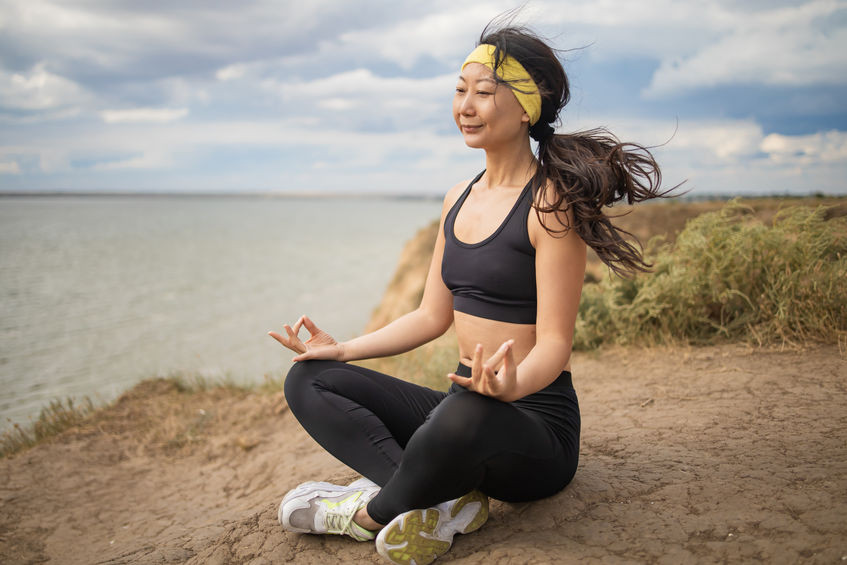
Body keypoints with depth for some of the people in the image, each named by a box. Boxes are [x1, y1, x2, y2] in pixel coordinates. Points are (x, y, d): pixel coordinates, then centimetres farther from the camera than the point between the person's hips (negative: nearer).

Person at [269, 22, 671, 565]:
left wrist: (512, 384, -38)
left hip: (536, 423, -8)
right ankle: (442, 499, -19)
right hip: (463, 401, 8)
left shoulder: (551, 203, -12)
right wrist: (344, 350, 8)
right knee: (308, 381, -1)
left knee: (468, 413, -42)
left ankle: (369, 512, -12)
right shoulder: (459, 199, 10)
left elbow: (554, 343, -16)